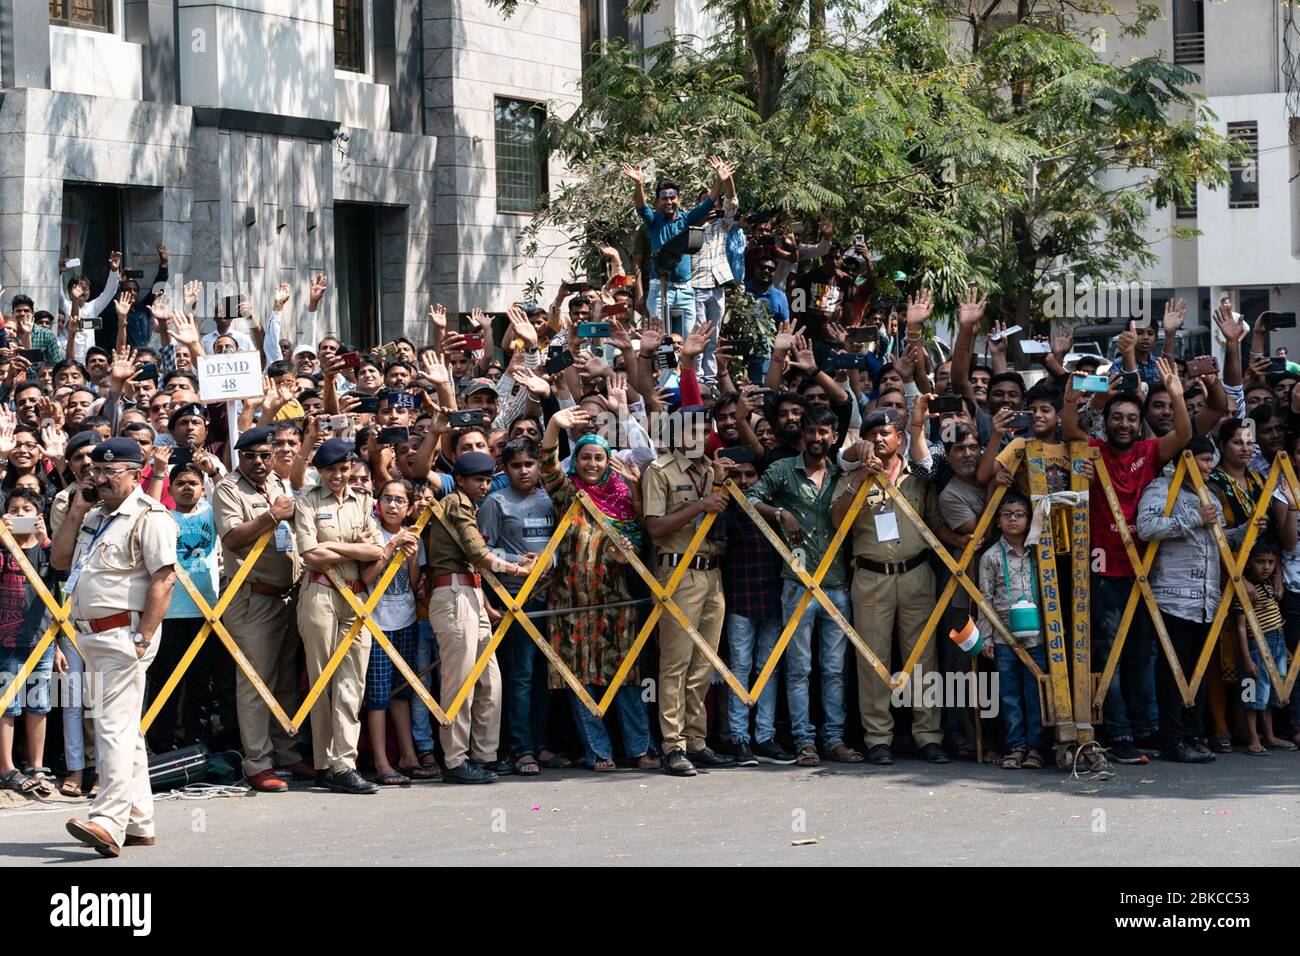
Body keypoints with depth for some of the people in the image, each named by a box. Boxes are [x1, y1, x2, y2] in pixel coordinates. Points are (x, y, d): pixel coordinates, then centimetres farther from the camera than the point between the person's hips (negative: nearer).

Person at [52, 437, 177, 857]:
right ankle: (139, 823, 17)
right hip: (91, 634, 9)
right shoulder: (95, 516, 19)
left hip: (123, 633, -9)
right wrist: (75, 513, 7)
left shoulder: (148, 516, -10)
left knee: (115, 728, -16)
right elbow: (59, 560, 18)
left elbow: (164, 578, -17)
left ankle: (108, 823, -23)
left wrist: (143, 638, -22)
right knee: (124, 731, 12)